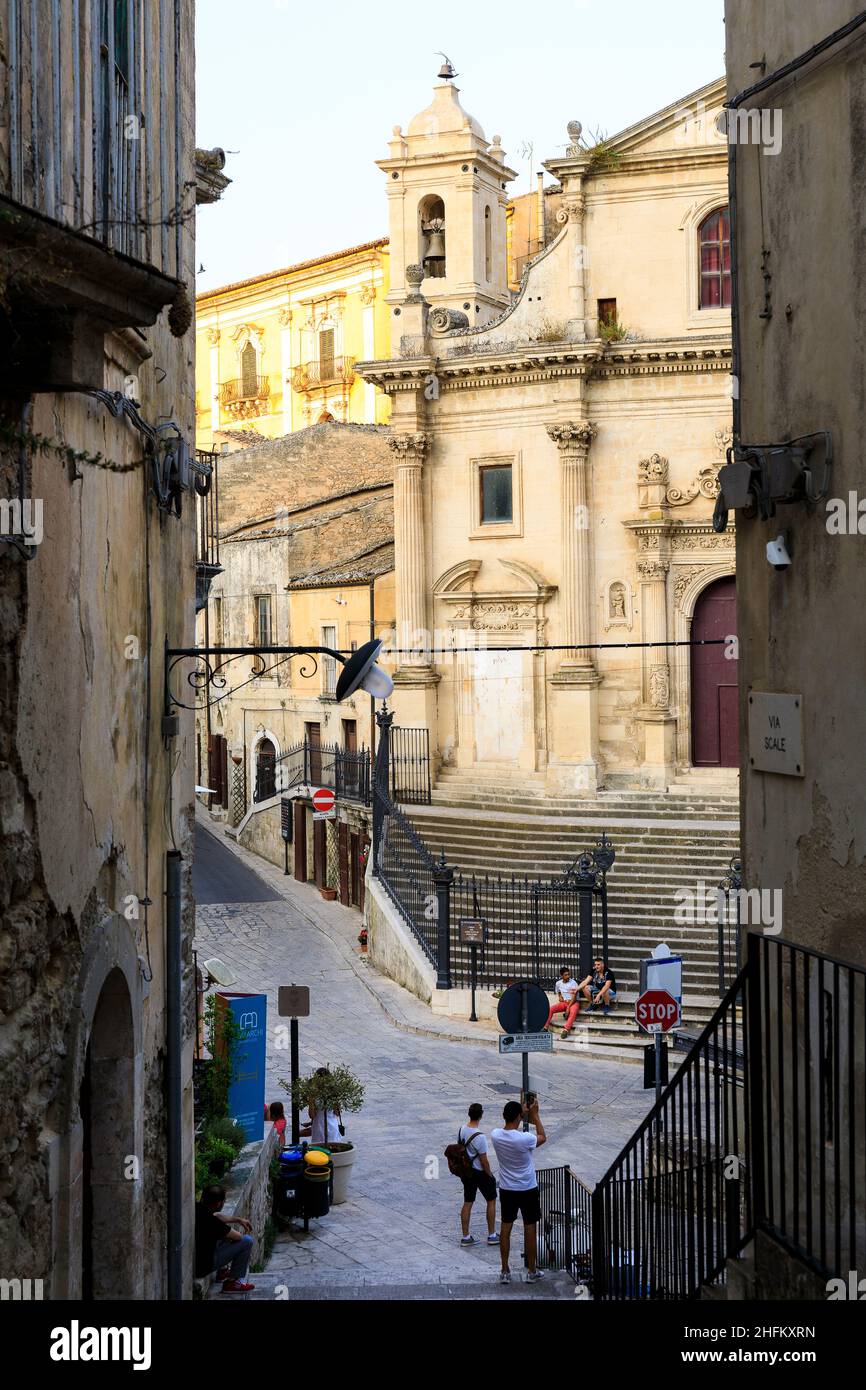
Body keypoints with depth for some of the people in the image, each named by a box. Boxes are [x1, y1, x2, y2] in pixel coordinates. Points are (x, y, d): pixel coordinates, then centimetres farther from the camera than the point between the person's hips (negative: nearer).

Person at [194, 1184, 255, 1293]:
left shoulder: (196, 1208, -6)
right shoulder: (209, 1221, -29)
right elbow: (238, 1236, -13)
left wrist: (239, 1220, 21)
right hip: (202, 1267, -8)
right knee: (247, 1241, -2)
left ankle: (223, 1269, 32)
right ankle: (233, 1282, 11)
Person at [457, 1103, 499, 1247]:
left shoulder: (462, 1129, -5)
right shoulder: (479, 1137, -27)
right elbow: (484, 1160, -21)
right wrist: (489, 1175, -6)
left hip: (466, 1171, 7)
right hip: (480, 1173, -7)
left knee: (467, 1203, 13)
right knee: (491, 1201, 11)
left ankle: (466, 1237, 17)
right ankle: (492, 1235, 17)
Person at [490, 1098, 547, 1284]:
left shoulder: (495, 1135, -13)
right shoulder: (524, 1139, -25)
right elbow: (543, 1137, -4)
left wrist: (523, 1112, 11)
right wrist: (535, 1115, 1)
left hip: (506, 1190, 4)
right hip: (528, 1190, -3)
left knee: (506, 1227, 12)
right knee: (530, 1229, 9)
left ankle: (505, 1272, 16)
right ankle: (532, 1271, 18)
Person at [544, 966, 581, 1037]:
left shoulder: (573, 983, -11)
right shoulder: (558, 983, 6)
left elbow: (574, 997, -15)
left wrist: (568, 1007, -23)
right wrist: (560, 998, 2)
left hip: (573, 1002, -5)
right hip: (563, 1002, 5)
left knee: (573, 1011, -39)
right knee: (550, 1009, -19)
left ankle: (566, 1030, -50)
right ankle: (545, 1027, -17)